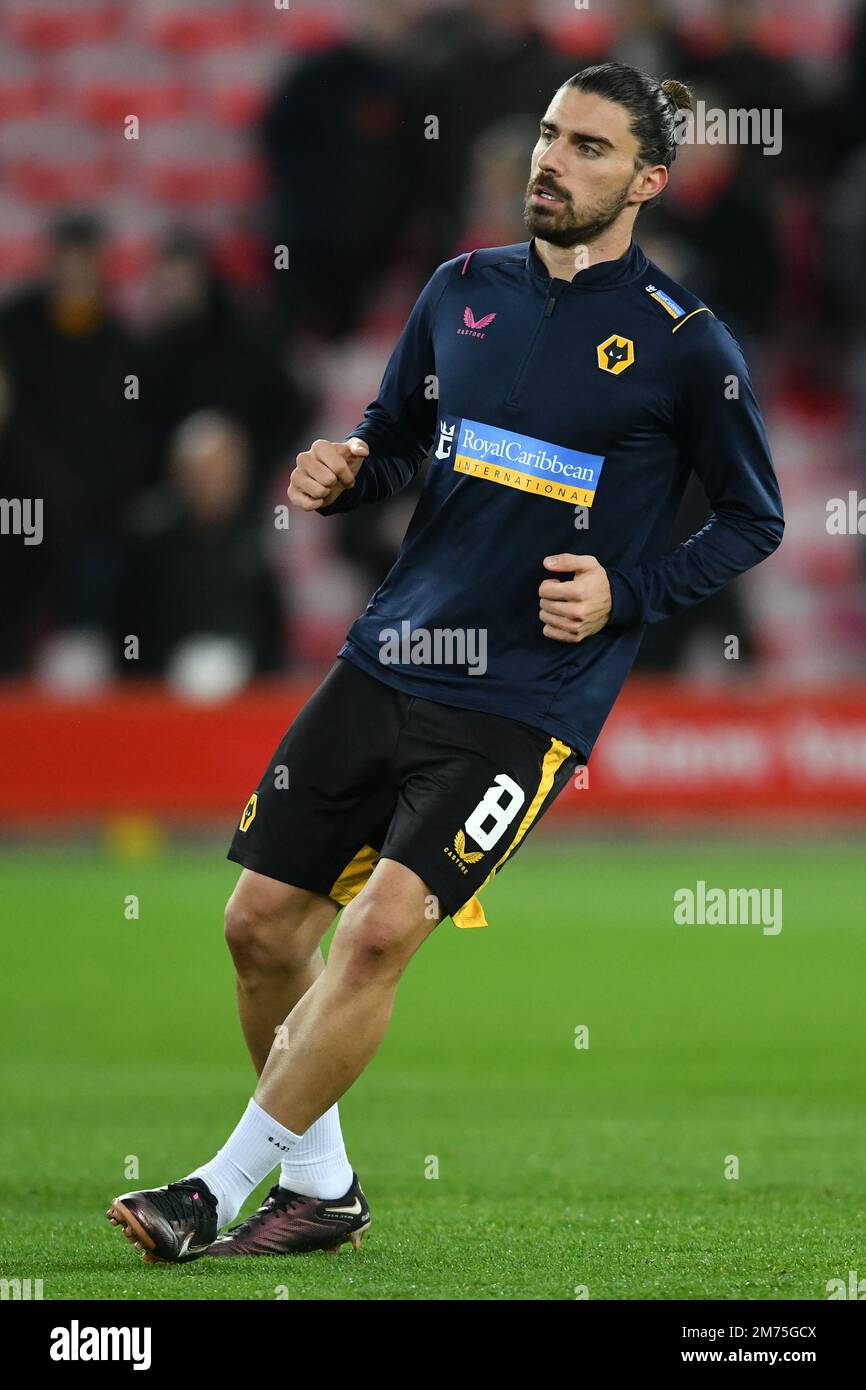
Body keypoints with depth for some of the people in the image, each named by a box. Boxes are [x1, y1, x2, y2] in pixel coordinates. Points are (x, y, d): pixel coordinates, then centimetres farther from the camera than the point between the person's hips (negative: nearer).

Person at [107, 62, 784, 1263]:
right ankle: (320, 1187, 23)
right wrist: (343, 470, -2)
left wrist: (626, 593, -10)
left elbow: (754, 523, 4)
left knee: (382, 928, -19)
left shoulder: (684, 344, -5)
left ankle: (223, 1188, -8)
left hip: (528, 699, -5)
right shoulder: (465, 290, 8)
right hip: (389, 659, 5)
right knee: (263, 921, 4)